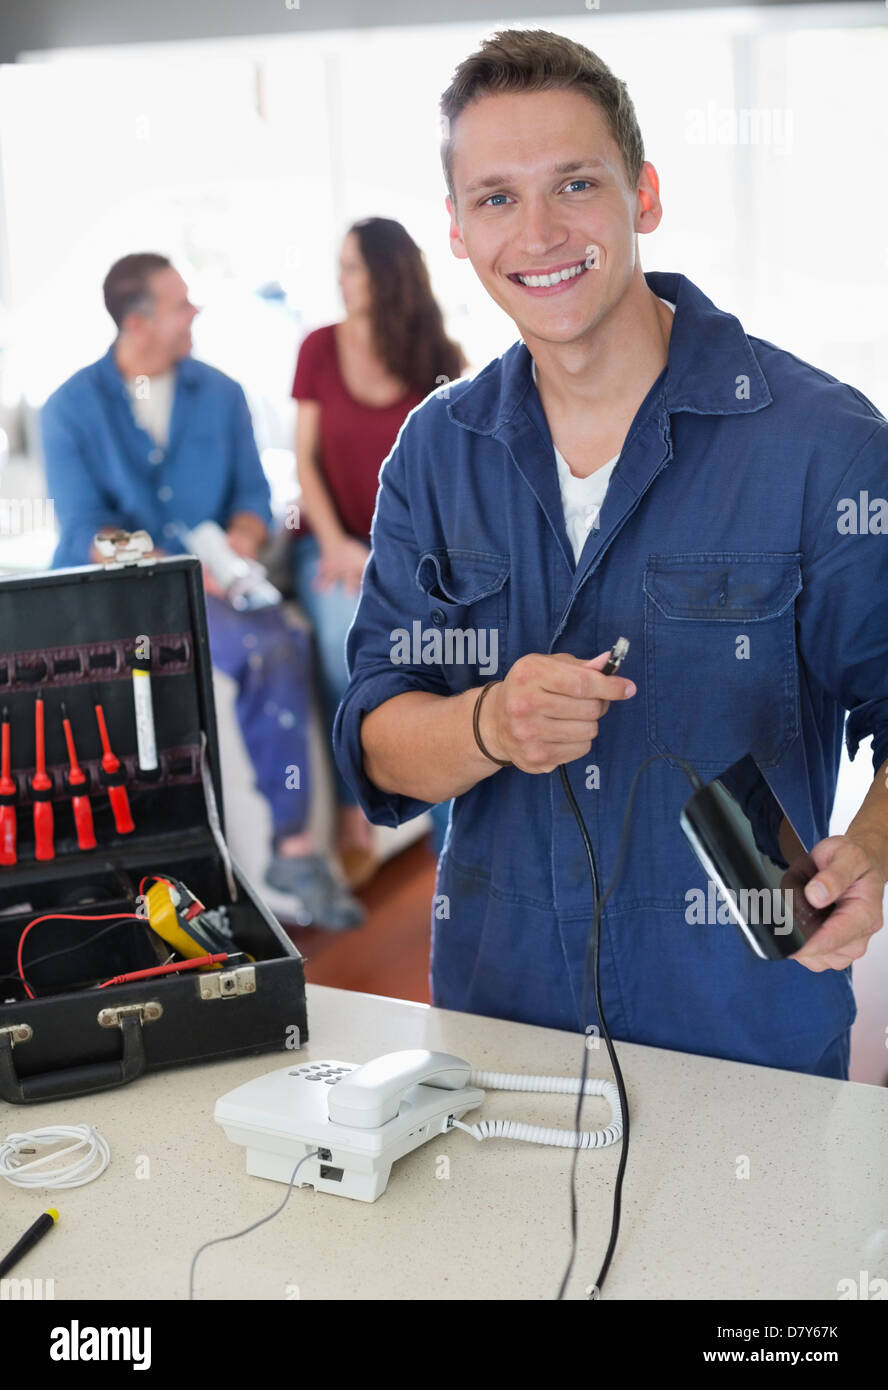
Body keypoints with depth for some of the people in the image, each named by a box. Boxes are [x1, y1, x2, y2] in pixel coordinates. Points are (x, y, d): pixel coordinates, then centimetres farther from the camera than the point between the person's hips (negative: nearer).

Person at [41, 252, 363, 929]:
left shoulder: (221, 394, 12)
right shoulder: (71, 409, 1)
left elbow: (253, 494, 10)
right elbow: (86, 530, -7)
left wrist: (241, 541, -15)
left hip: (215, 586, 3)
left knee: (282, 649, -30)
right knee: (270, 645, -31)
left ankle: (291, 848, -20)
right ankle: (294, 844, -19)